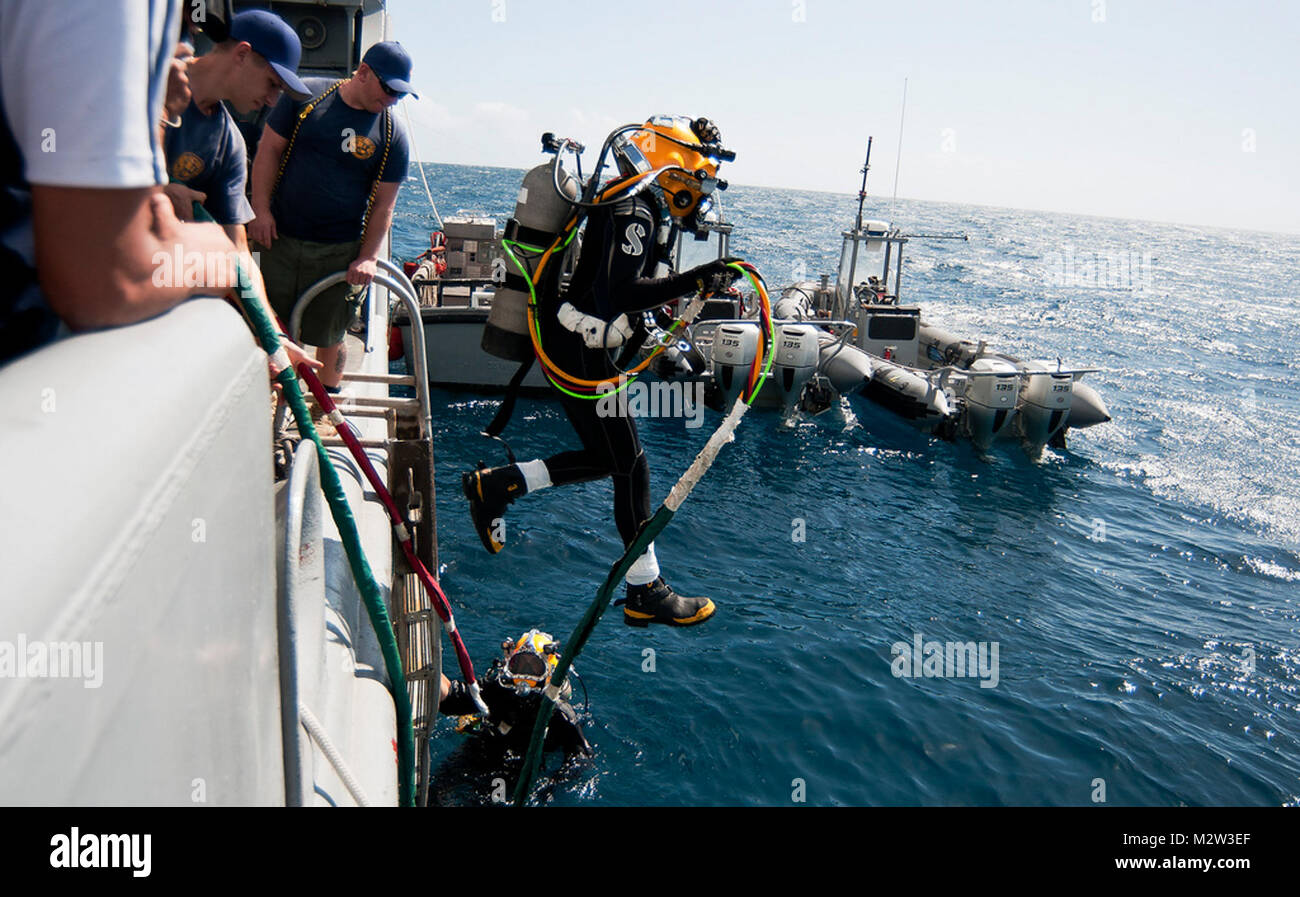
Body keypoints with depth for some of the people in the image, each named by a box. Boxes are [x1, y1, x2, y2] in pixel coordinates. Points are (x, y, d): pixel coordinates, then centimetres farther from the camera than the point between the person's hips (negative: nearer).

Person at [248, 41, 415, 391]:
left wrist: (368, 258, -9)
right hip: (280, 239, 1)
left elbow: (383, 204, 0)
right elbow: (269, 150, 4)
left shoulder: (392, 135, -1)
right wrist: (261, 209, -4)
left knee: (329, 337, 7)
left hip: (340, 252, -1)